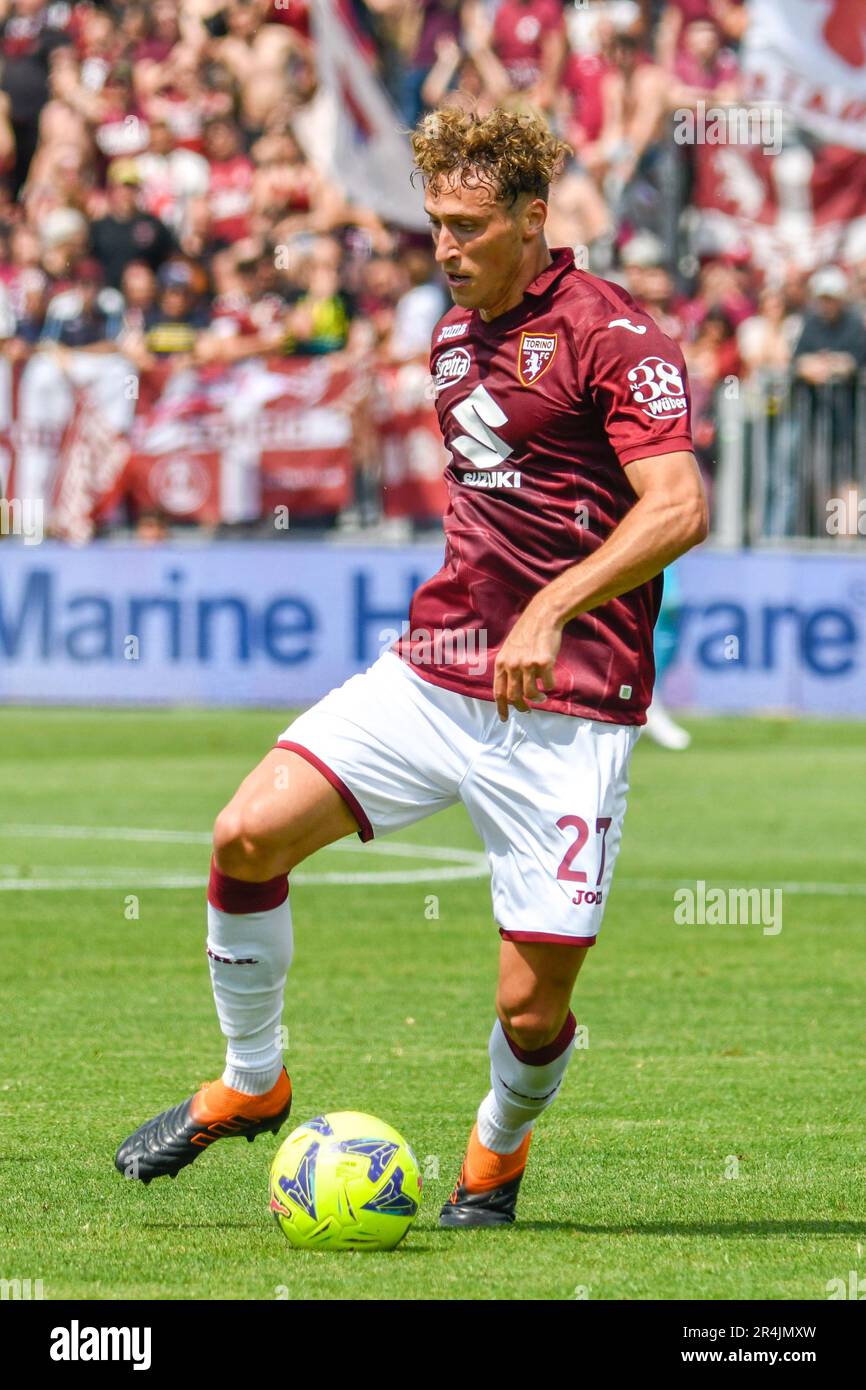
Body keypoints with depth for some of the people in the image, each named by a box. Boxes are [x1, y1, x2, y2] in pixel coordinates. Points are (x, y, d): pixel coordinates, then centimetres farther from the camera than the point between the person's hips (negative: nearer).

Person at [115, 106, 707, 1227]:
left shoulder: (612, 335, -10)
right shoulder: (454, 336, 15)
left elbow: (679, 508, -20)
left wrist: (551, 610, -26)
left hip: (566, 707, -6)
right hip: (432, 672, 6)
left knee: (533, 1006, -5)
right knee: (248, 833, -13)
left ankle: (498, 1152, 29)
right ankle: (250, 1083, 9)